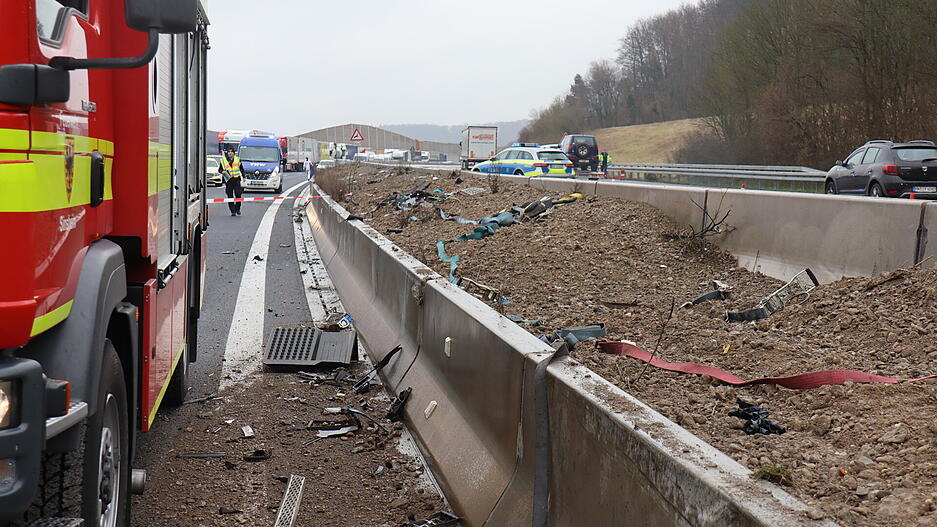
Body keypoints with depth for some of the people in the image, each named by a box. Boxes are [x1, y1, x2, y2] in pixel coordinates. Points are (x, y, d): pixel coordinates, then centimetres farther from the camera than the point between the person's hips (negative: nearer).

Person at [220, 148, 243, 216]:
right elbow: (220, 169, 12)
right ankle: (233, 211, 4)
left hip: (236, 179, 0)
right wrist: (222, 172, -10)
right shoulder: (223, 160, 8)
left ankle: (238, 209, 9)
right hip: (228, 179, 0)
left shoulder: (237, 159, 12)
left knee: (238, 194, -8)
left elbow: (241, 169, 18)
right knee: (230, 196, -1)